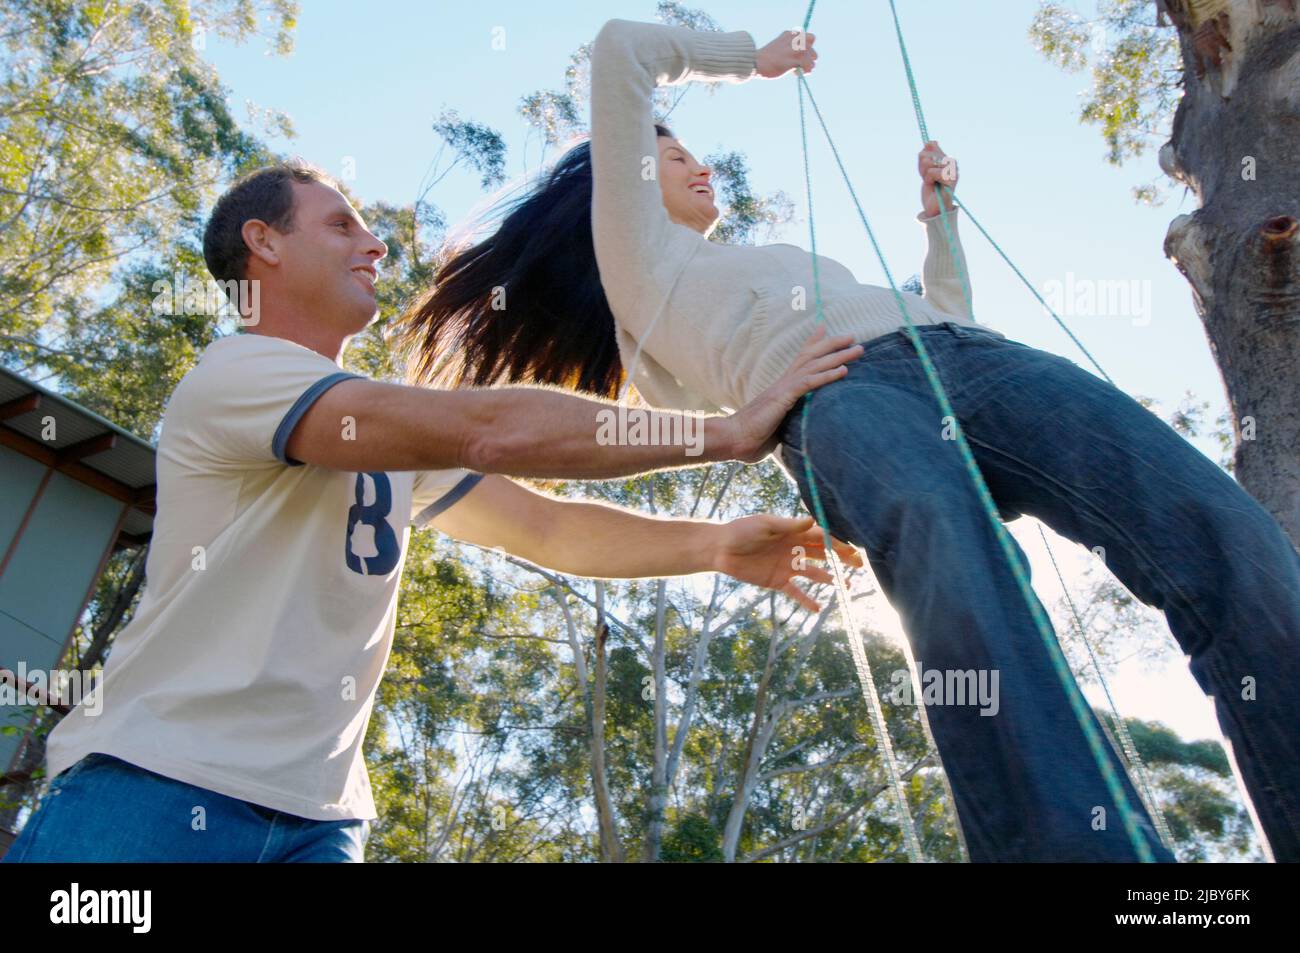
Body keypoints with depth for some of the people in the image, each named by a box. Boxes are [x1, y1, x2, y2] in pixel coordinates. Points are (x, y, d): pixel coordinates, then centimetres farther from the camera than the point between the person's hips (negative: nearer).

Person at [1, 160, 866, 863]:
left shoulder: (402, 437, 14)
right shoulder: (235, 371, -13)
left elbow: (548, 528, 8)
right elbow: (493, 431, -24)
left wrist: (713, 546, -6)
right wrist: (733, 431, -20)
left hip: (317, 811, 7)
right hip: (162, 784, -6)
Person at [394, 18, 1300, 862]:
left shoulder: (787, 259, 45)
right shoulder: (639, 257, 29)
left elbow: (940, 308, 46)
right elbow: (622, 47, 29)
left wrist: (937, 207, 41)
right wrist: (749, 58, 40)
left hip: (973, 354, 6)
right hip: (835, 391, -6)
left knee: (1219, 530, -20)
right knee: (963, 586, -39)